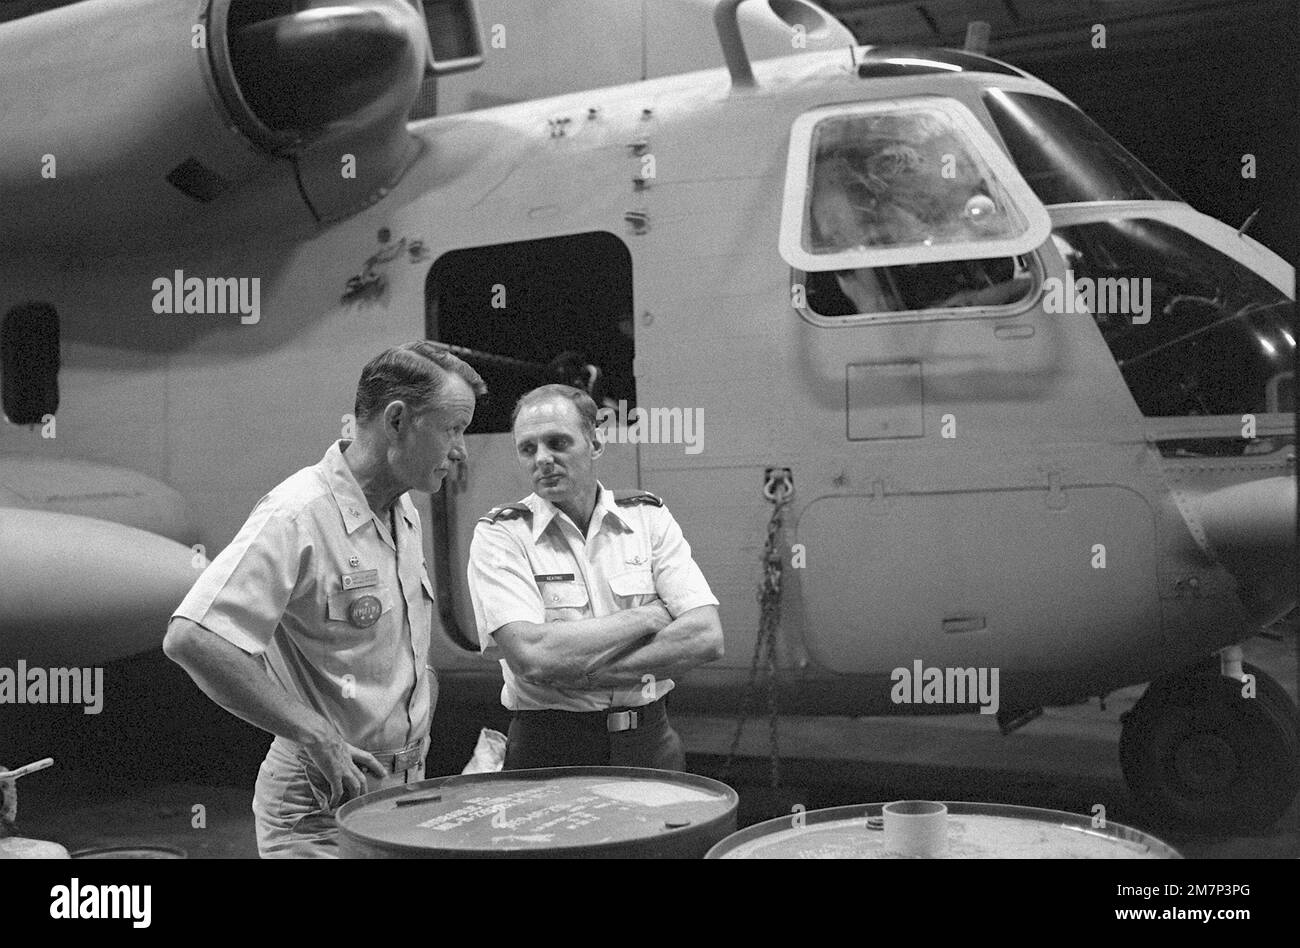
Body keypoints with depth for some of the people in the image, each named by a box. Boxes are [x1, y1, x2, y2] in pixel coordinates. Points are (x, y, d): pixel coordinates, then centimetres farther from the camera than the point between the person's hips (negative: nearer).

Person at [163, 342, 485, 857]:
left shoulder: (405, 516, 8)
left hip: (403, 793, 8)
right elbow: (189, 640, -29)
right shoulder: (298, 515, -19)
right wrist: (316, 736, -26)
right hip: (323, 810, -8)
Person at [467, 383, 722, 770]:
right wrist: (646, 617, -12)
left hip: (650, 742, 3)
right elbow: (532, 655, -20)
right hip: (548, 751, -2)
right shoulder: (500, 535, -6)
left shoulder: (648, 517, 3)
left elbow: (706, 637, -8)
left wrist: (586, 672, -16)